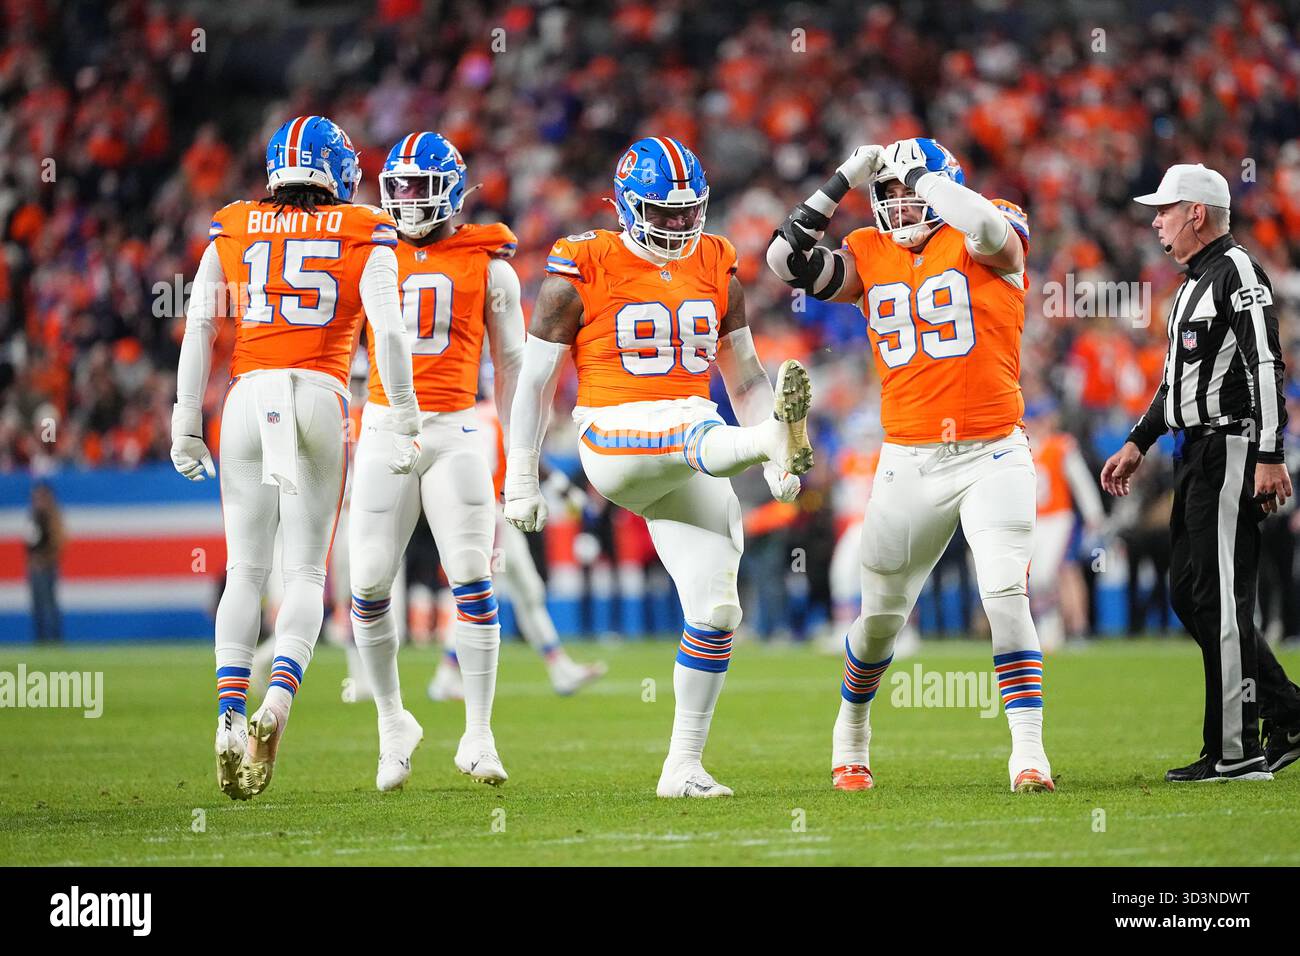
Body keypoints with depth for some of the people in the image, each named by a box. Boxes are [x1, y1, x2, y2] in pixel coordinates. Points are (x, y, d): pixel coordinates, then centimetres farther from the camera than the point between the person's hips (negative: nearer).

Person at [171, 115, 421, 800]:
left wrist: (186, 422, 7)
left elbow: (200, 327, 5)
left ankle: (230, 715, -6)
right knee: (305, 571, 5)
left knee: (245, 570, 8)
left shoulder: (232, 230, 11)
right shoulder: (365, 235, 6)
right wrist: (402, 421, 1)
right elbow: (387, 331, -3)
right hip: (322, 397, -1)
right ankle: (279, 698, -18)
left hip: (248, 396, 1)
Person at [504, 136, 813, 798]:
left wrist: (777, 465, 11)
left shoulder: (716, 269, 12)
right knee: (701, 437, -39)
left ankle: (683, 766, 5)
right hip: (613, 440, -5)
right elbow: (536, 379, 2)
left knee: (715, 609, -3)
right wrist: (520, 481, 1)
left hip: (691, 454, 5)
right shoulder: (582, 273, -3)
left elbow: (744, 373, 19)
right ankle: (772, 438, -74)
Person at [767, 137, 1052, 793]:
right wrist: (844, 181, -3)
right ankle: (851, 735, 36)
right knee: (881, 617, 13)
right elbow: (786, 261, -2)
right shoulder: (870, 256, 8)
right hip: (908, 464, 3)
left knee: (1005, 597, -17)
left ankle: (1028, 752, -13)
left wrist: (926, 181, -13)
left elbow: (989, 228, -27)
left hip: (992, 458, -3)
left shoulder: (983, 240, -3)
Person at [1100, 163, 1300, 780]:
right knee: (1189, 594, 11)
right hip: (1198, 452, 11)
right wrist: (1138, 444, 24)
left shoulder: (1237, 272, -12)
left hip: (1232, 450, -11)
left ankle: (1235, 752, -6)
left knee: (1219, 597, -9)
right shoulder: (1193, 282, 20)